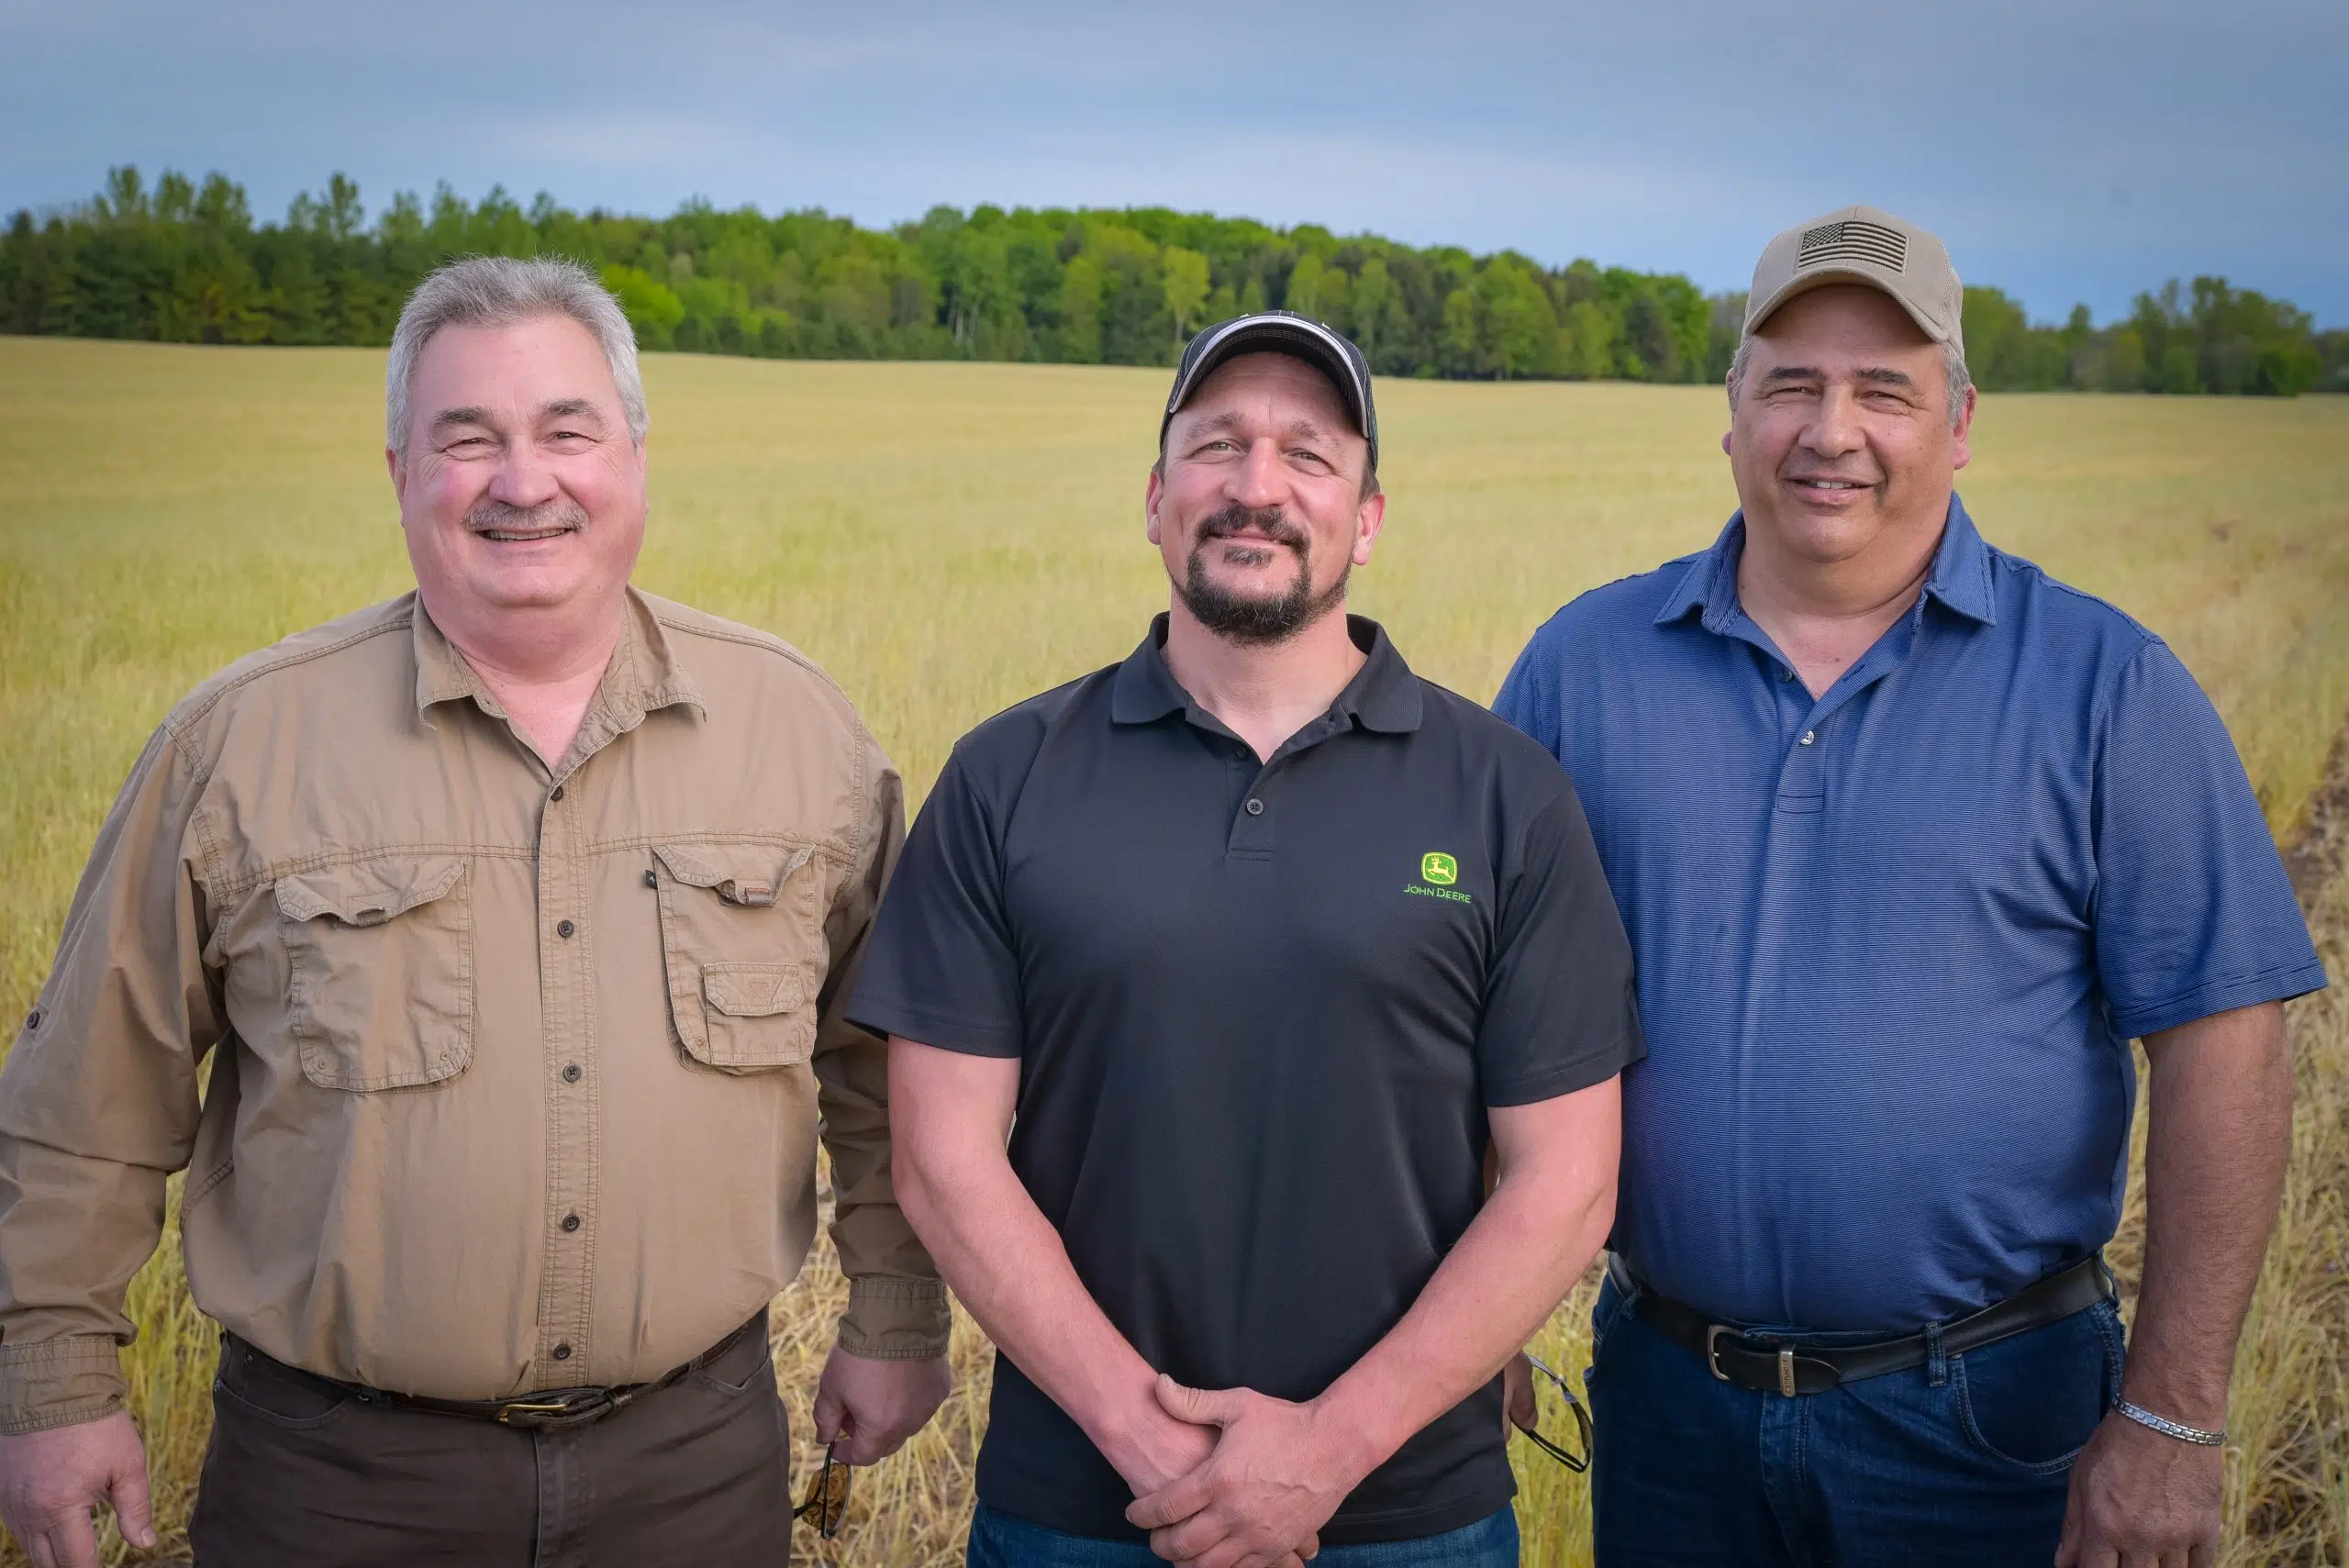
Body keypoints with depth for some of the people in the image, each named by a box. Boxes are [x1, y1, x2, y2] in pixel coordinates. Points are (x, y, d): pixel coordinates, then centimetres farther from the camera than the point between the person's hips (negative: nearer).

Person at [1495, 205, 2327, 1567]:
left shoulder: (2106, 684, -5)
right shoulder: (1584, 663, 0)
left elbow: (2224, 1051, -7)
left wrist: (2172, 1417, -10)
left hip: (1983, 1413, -2)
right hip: (1668, 1399, 2)